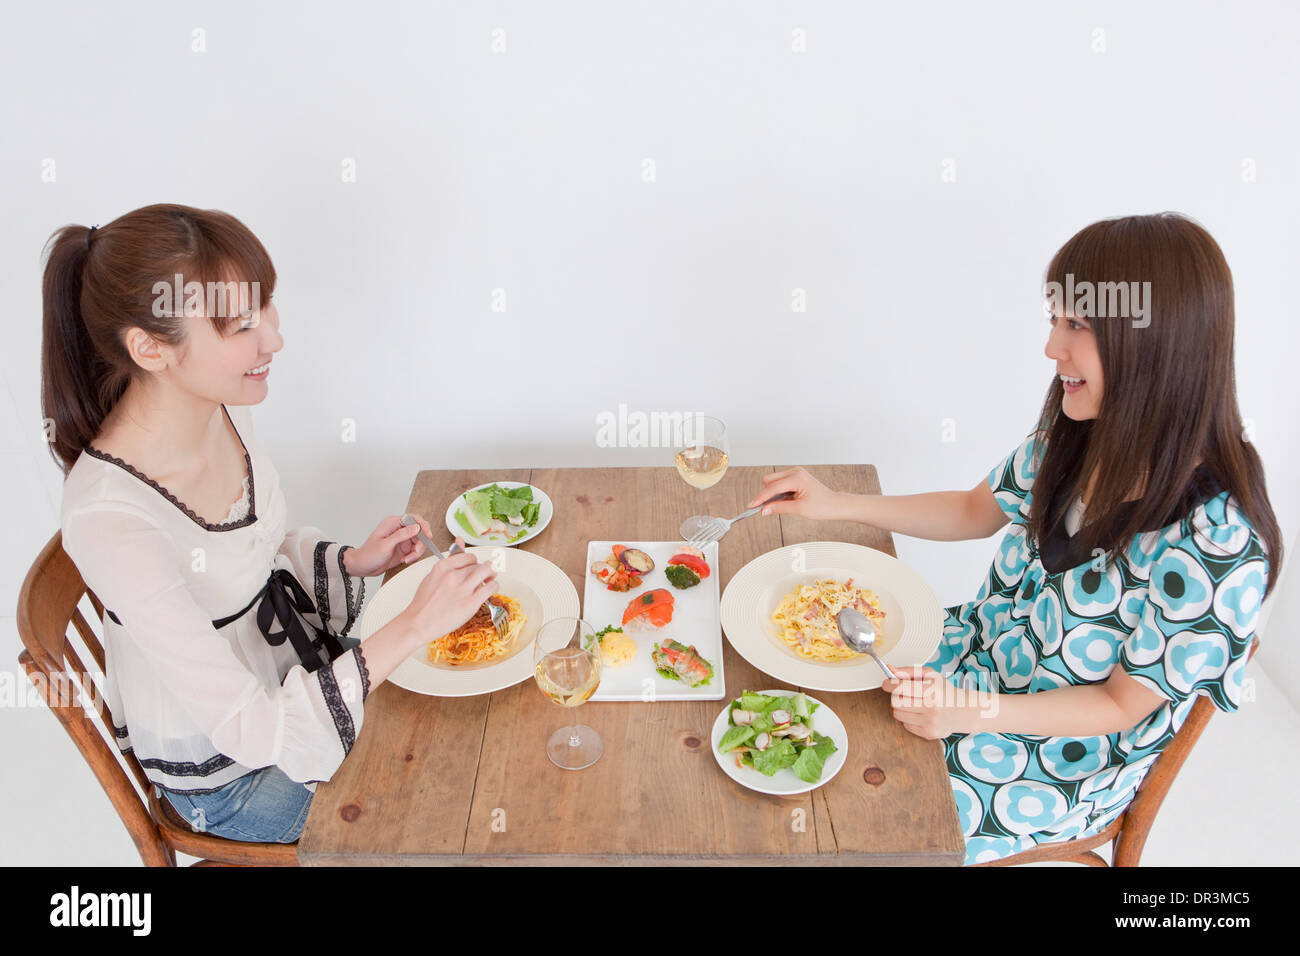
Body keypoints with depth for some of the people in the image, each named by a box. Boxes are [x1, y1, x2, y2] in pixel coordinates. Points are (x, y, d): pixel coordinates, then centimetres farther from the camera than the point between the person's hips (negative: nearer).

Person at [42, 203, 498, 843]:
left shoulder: (219, 405, -12)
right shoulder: (108, 519, -36)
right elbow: (253, 731, -32)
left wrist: (354, 562, -7)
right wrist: (415, 626, -33)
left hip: (295, 674, 7)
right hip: (227, 775, -6)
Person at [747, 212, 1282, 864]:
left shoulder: (1218, 545, -32)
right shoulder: (1073, 434, -11)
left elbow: (1123, 704, -19)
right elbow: (977, 511, 6)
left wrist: (972, 712, -29)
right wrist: (837, 505, -2)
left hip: (1067, 757, -6)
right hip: (983, 642, 6)